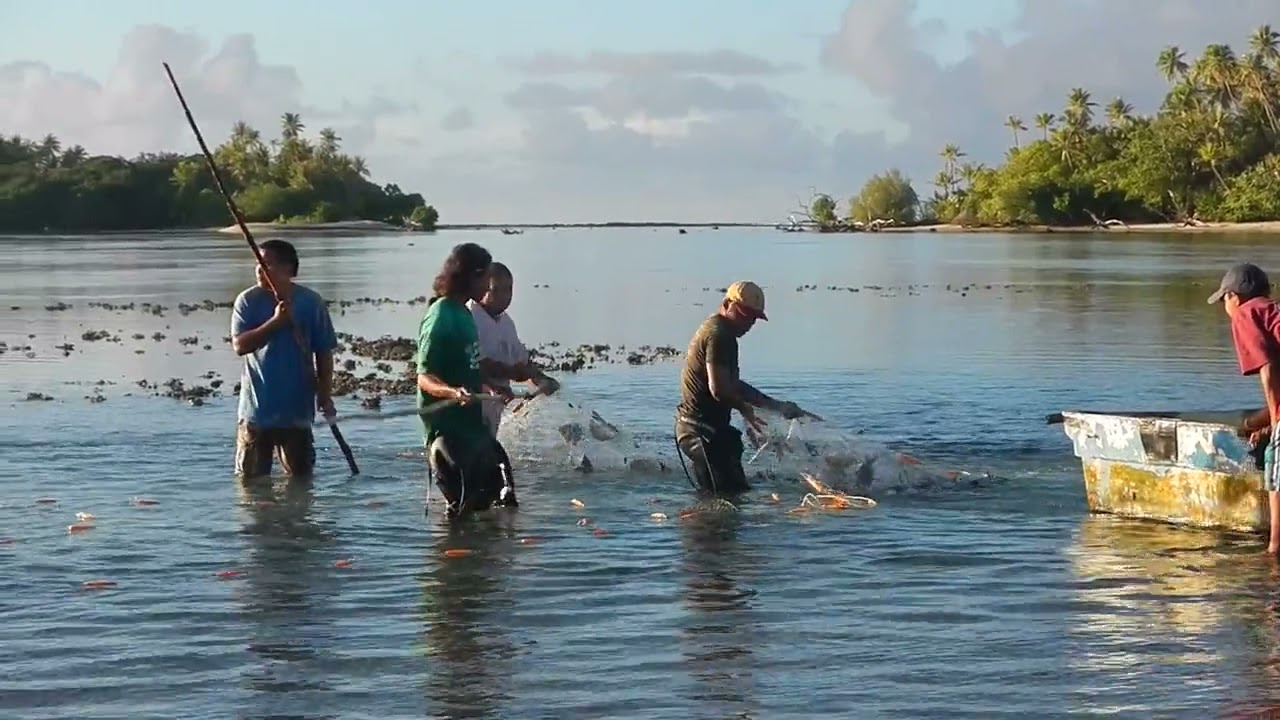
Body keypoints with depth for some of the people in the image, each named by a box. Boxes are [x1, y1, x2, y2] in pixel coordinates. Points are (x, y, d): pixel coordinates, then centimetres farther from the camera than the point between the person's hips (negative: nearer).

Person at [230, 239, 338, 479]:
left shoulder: (311, 302, -2)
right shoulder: (247, 301, -2)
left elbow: (324, 352, 1)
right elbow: (239, 345, -14)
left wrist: (325, 394, -3)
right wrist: (275, 322, -23)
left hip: (296, 408, 0)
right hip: (257, 406, 0)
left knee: (301, 476, 10)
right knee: (250, 477, 5)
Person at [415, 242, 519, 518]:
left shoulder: (463, 313, 13)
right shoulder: (440, 316, -16)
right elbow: (425, 378, -20)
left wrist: (487, 389, 33)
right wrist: (453, 392, -37)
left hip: (470, 421, 10)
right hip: (446, 426, -10)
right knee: (465, 506, -9)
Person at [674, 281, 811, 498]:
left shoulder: (712, 329, 19)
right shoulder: (719, 335, -15)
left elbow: (732, 384, 25)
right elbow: (718, 388, -24)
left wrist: (776, 406, 19)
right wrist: (745, 409, -5)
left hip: (694, 427, 11)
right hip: (703, 429, -11)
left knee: (711, 494, 17)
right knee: (732, 493, -12)